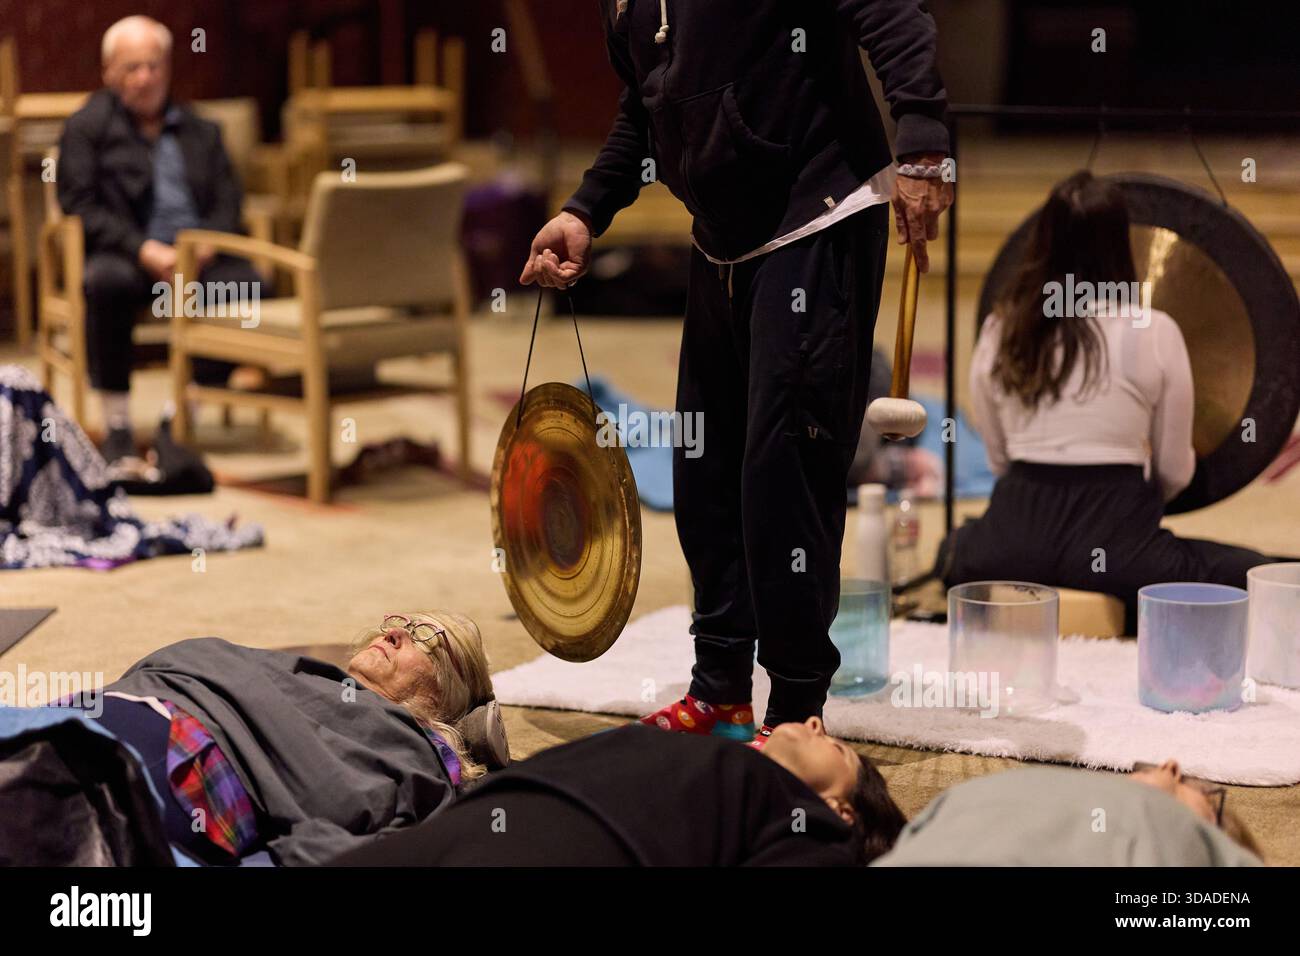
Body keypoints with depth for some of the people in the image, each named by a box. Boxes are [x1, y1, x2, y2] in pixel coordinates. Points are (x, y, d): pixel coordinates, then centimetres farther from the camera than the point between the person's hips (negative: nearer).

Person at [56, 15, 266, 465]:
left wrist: (208, 245, -9)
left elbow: (228, 201, 14)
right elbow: (80, 206, -2)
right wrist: (145, 250, -16)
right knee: (107, 281, -38)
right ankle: (117, 424, -27)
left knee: (247, 284, -28)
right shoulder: (86, 127, 8)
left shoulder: (199, 131, 20)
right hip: (125, 256, -3)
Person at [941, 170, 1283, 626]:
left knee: (956, 549, 37)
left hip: (1017, 533, 4)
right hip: (1115, 538, -3)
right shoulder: (1154, 332, -3)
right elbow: (1174, 472, 5)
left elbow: (999, 459, 13)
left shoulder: (999, 332, 6)